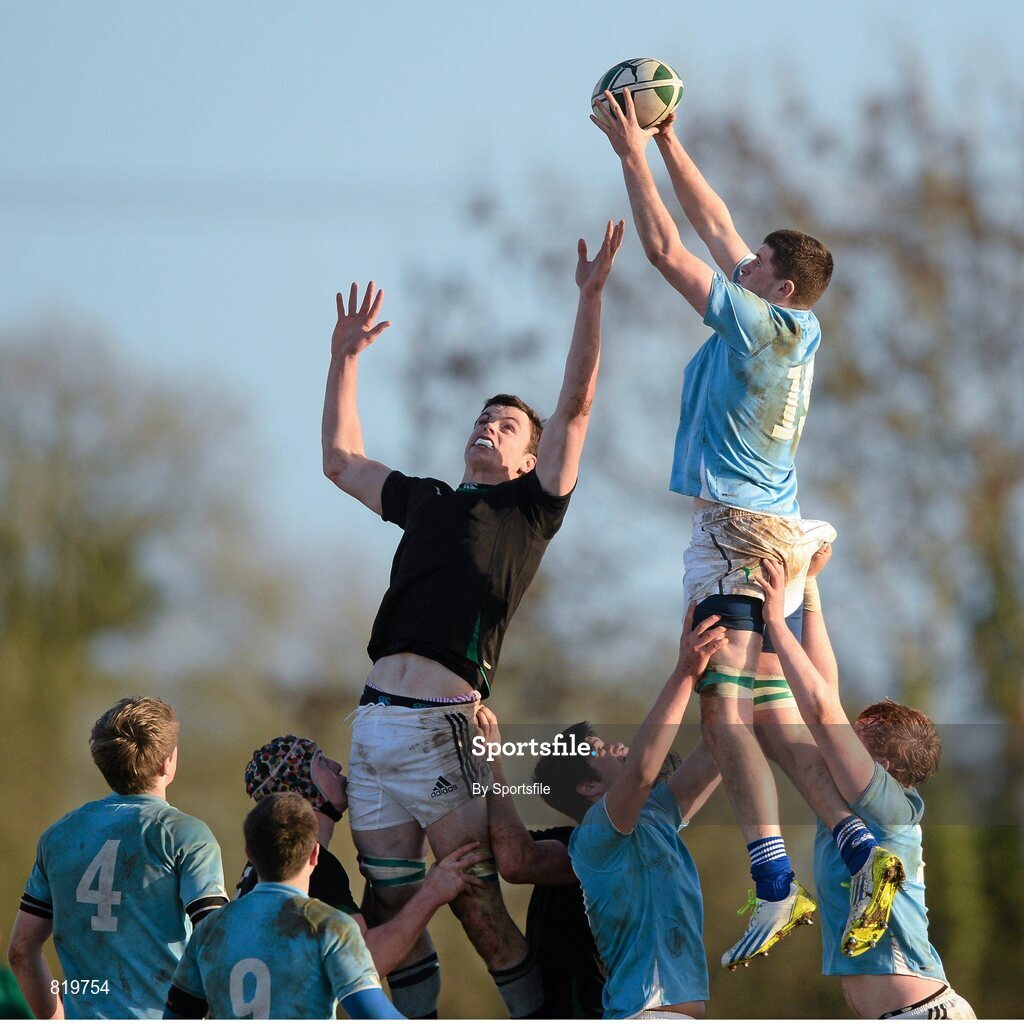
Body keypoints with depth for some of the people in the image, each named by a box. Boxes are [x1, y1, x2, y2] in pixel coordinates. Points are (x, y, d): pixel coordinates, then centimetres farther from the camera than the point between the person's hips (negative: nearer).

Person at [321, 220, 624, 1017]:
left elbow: (576, 404, 0)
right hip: (374, 723, 6)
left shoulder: (529, 507, 8)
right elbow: (341, 457, 35)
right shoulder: (426, 503, 24)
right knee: (390, 910, 4)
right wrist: (346, 355, 33)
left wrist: (591, 298, -5)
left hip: (442, 726, -6)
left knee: (476, 906, -8)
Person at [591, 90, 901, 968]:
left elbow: (667, 250, -10)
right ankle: (858, 844, 3)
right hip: (779, 532, 9)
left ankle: (773, 877, -26)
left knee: (724, 710, -16)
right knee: (771, 712, 13)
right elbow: (718, 229, 21)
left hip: (738, 528, -9)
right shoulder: (799, 331, 13)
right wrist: (667, 146, 23)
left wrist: (633, 155, -3)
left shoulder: (758, 322, -10)